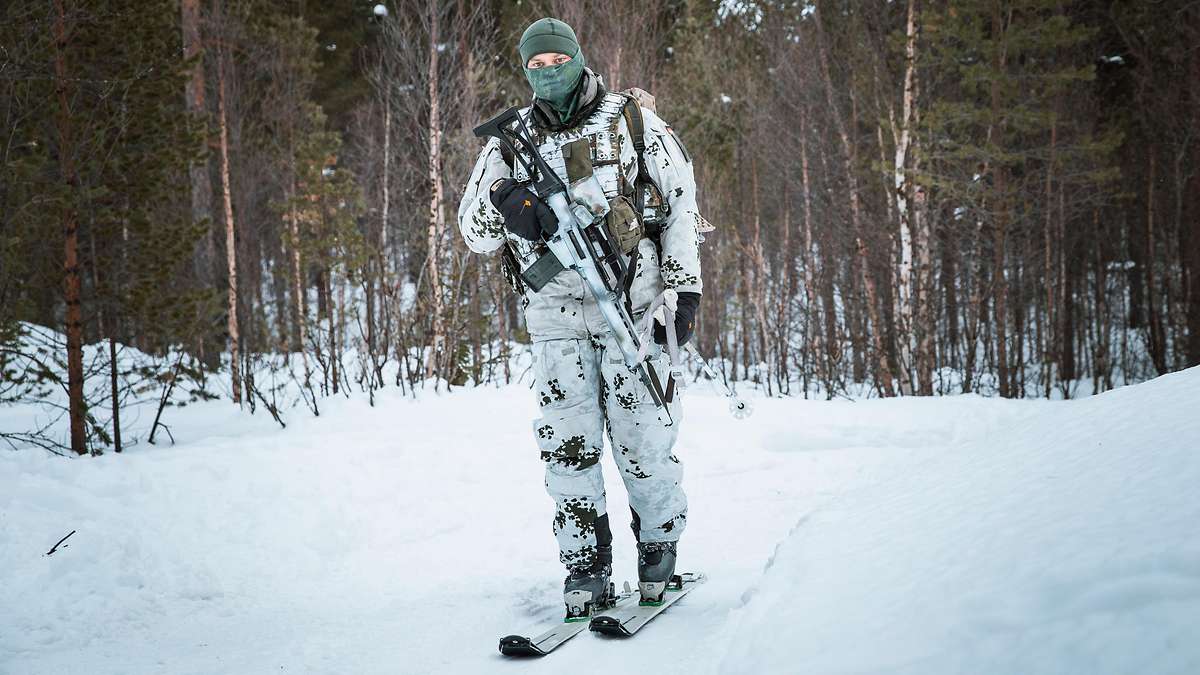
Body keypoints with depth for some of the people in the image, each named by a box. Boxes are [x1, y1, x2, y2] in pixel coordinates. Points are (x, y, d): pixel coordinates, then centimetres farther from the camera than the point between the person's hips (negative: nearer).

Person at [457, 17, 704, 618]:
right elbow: (475, 231, 13)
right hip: (554, 307, 2)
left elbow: (682, 202, 7)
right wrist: (506, 205, -10)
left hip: (630, 297, -2)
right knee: (567, 441, -3)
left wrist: (685, 287, 0)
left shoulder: (630, 121, 7)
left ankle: (660, 546, 16)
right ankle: (586, 568, 5)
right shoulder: (511, 140, 13)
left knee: (640, 434, -5)